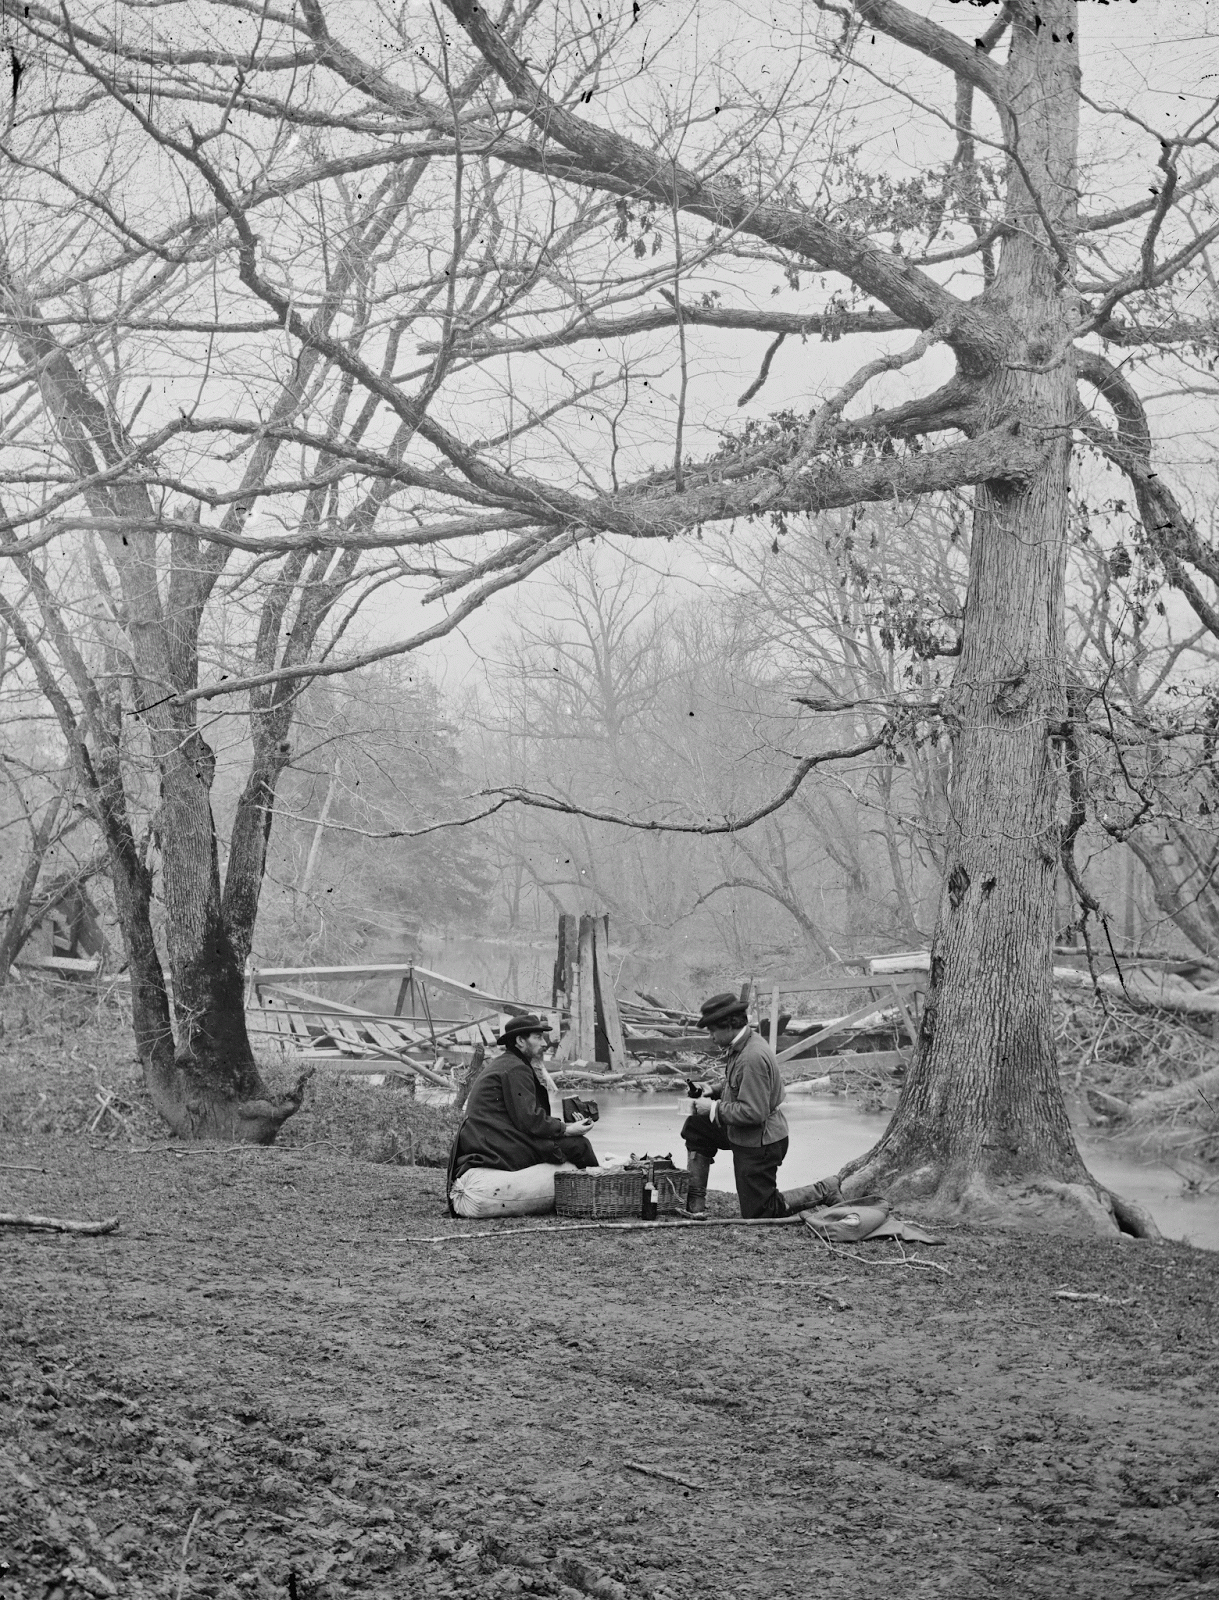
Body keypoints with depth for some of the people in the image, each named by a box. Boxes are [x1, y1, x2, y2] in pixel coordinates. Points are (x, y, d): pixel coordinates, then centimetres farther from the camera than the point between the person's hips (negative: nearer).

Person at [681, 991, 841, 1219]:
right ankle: (695, 1200, 13)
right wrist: (714, 1093, 4)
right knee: (694, 1126, 11)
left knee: (757, 1213, 1)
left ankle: (823, 1192, 9)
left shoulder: (752, 1058, -29)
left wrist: (714, 1108, -20)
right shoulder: (741, 1045, 2)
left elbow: (754, 1112, -30)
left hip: (758, 1144, -10)